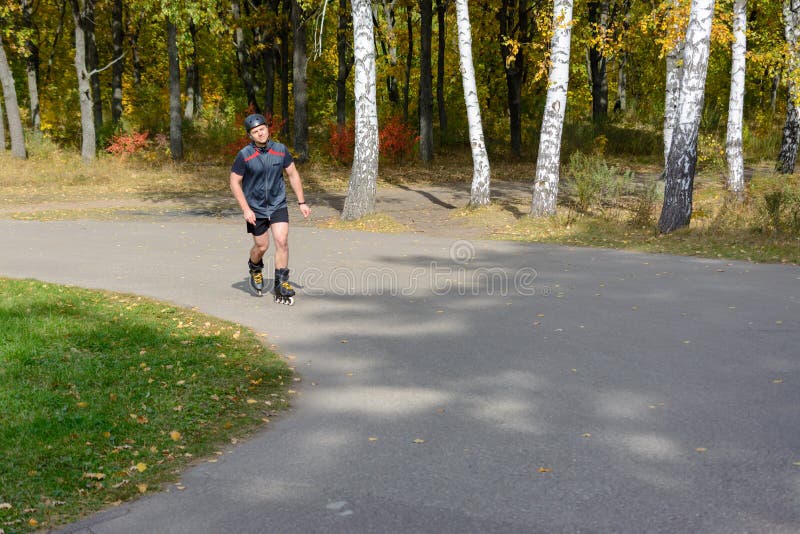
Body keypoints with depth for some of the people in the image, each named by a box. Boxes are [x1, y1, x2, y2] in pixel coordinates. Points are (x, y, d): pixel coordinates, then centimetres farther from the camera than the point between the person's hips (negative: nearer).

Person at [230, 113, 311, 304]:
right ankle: (255, 269, 43)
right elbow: (234, 182, -9)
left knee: (282, 241, -13)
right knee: (261, 246, 8)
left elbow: (293, 175, 5)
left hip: (278, 205, 1)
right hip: (255, 208, -1)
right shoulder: (244, 155, -14)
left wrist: (302, 202, 3)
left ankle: (281, 285, -5)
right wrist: (245, 209, -16)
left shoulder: (280, 150, -6)